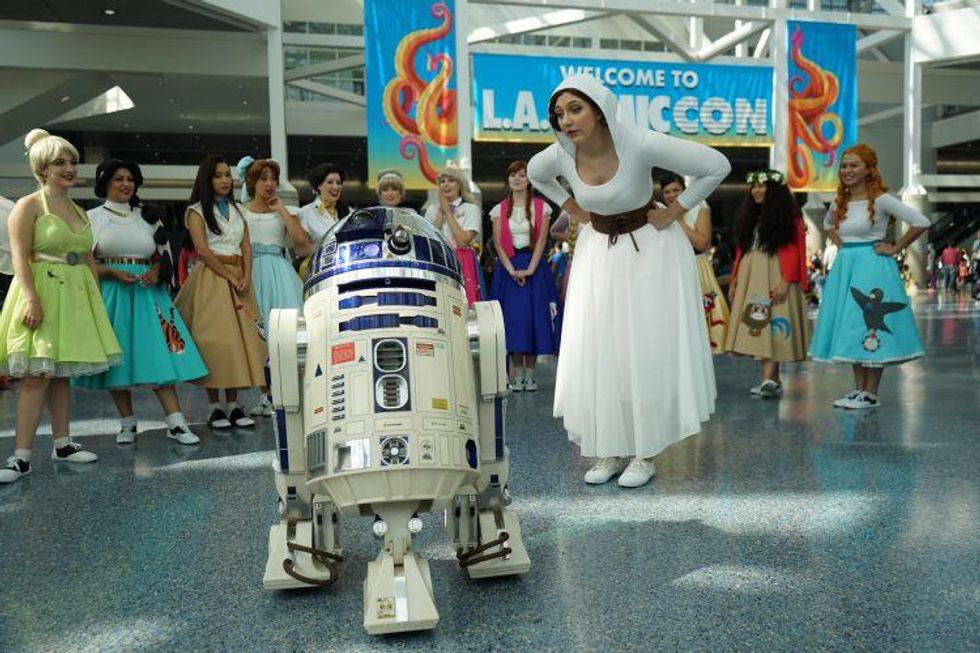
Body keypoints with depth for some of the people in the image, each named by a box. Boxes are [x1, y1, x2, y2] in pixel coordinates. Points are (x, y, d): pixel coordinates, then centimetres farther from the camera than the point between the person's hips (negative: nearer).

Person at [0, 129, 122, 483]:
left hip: (76, 296, 7)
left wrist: (96, 299, 14)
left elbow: (89, 260, 19)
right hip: (43, 293, -6)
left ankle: (62, 443, 17)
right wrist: (32, 298, -23)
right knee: (37, 374, -10)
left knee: (61, 372, 11)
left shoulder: (79, 211, 17)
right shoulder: (29, 205, -4)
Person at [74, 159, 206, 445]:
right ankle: (127, 423, 14)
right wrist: (113, 273, -14)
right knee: (117, 356, 1)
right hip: (111, 293, -1)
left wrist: (156, 271, -4)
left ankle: (176, 422, -10)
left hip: (147, 293, 2)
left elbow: (160, 256, 18)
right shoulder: (93, 217, 6)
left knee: (159, 354, -7)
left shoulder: (146, 217, 15)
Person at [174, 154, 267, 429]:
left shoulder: (237, 210, 18)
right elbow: (203, 250, -9)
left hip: (239, 278, 5)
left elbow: (246, 247, 9)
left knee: (241, 336, 0)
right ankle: (214, 407, -2)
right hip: (211, 278, -5)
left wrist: (245, 278, -6)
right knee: (214, 338, -8)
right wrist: (231, 277, -13)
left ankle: (233, 405, 4)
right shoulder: (196, 211, 2)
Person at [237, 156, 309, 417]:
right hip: (252, 273, 1)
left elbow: (301, 241, -5)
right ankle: (267, 395, 7)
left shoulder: (286, 212, 12)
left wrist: (282, 211, -2)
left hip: (279, 273, 0)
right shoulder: (240, 212, 11)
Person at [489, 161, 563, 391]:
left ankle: (530, 373, 4)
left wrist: (529, 270, -14)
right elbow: (498, 243, 0)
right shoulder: (500, 209, 8)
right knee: (513, 317, -5)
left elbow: (541, 240, -3)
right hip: (508, 267, 0)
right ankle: (517, 373, 2)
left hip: (534, 266, 0)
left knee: (535, 316, -3)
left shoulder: (541, 207, 5)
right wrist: (512, 270, -13)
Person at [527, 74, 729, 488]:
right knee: (595, 352, 3)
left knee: (647, 351, 0)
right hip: (598, 250, 5)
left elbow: (717, 166, -18)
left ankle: (645, 453, 12)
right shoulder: (560, 155, -11)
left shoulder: (640, 144, -24)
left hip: (648, 249, -4)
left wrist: (673, 213, -13)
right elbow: (535, 175, 15)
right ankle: (610, 450, 16)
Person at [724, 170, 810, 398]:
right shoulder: (749, 216, 19)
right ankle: (772, 380, 8)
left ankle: (769, 380, -19)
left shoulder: (789, 216, 0)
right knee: (755, 326, 2)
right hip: (749, 277, 6)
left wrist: (786, 281, -17)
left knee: (771, 327, -14)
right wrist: (734, 280, 13)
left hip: (774, 279, -6)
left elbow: (794, 251, -7)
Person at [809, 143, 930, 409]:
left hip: (873, 268, -6)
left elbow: (921, 222, -11)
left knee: (872, 330, -4)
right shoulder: (839, 202, 9)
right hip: (845, 267, 7)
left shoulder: (880, 200, -9)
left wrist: (895, 249, -8)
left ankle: (871, 393, 3)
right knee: (850, 330, 8)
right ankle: (859, 389, 17)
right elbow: (828, 224, 31)